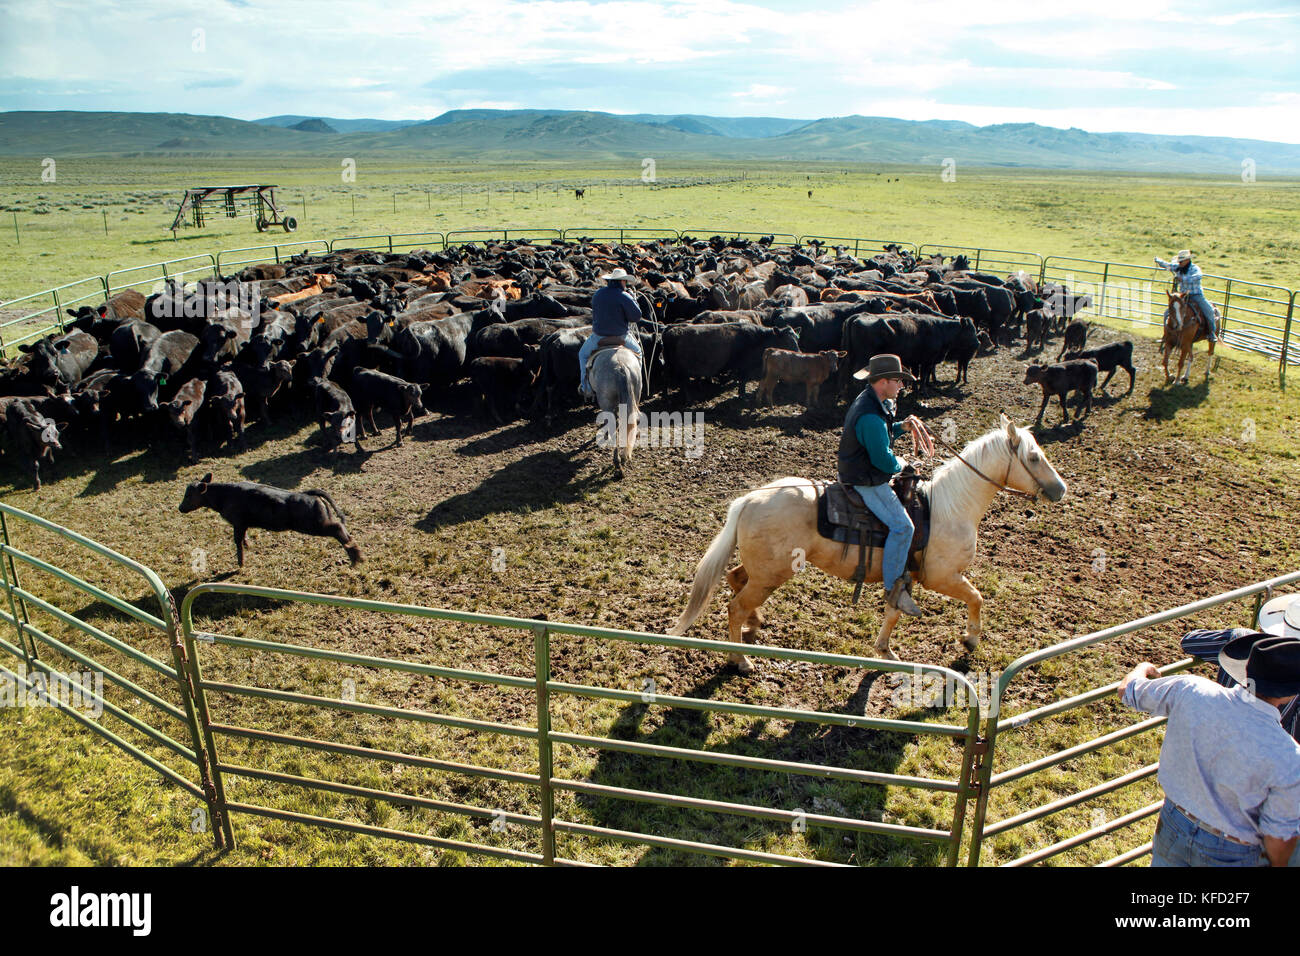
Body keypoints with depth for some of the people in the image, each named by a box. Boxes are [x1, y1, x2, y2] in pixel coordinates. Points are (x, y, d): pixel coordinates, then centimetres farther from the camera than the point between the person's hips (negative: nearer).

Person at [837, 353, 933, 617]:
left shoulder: (871, 402, 8)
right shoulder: (871, 417, -27)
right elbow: (883, 460, -24)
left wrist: (901, 426, 6)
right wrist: (901, 465, -4)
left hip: (860, 473, 12)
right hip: (867, 482, -12)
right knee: (901, 526, -16)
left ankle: (900, 570, 29)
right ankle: (893, 588, -5)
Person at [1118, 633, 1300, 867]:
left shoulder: (1190, 691, -24)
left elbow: (1127, 690, -4)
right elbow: (1280, 836, -17)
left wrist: (1143, 668, 18)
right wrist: (1277, 863, 5)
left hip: (1173, 827, 2)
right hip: (1230, 855, -2)